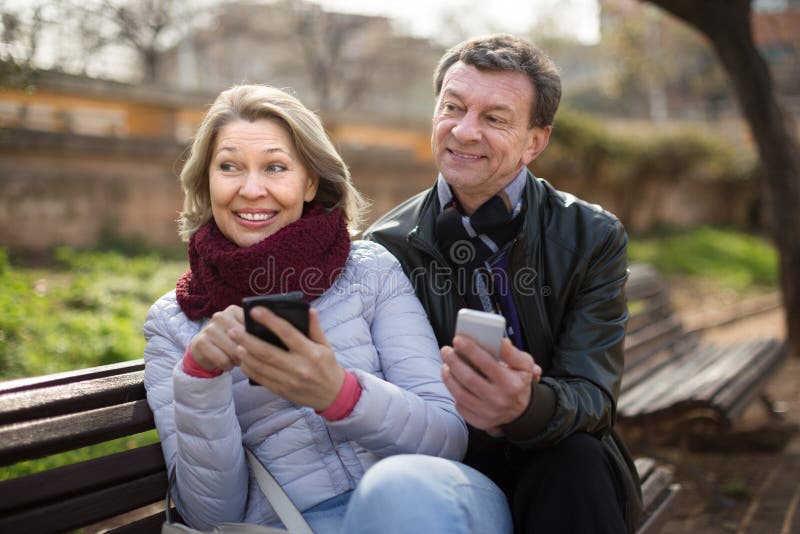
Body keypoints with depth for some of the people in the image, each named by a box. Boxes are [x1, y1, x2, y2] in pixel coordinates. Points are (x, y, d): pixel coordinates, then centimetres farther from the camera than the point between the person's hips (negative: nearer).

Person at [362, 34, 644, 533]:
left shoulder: (594, 237, -4)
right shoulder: (387, 244, -2)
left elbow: (594, 399, -14)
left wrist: (525, 407, -39)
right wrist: (445, 409, -30)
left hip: (561, 474, 1)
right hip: (441, 471, 0)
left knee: (575, 456, -33)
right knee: (390, 483, -33)